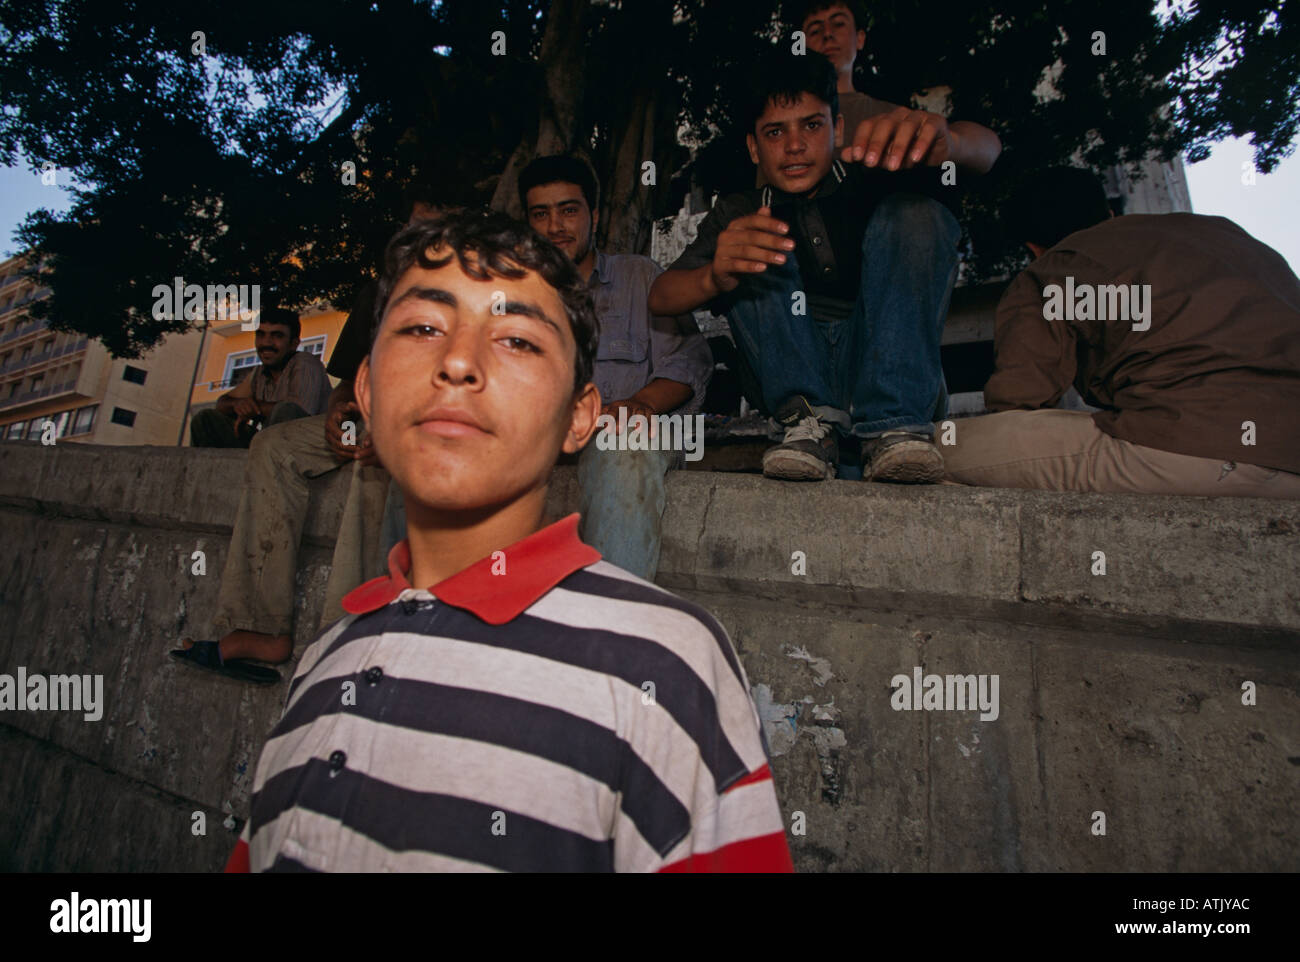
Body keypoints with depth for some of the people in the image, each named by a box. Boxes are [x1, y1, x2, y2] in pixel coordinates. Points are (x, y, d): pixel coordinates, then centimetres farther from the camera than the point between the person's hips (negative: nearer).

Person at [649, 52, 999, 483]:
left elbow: (983, 152, -10)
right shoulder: (737, 215, 12)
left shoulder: (871, 181, 10)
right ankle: (811, 422, -26)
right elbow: (660, 297, -5)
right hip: (794, 380, 1)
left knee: (913, 212, -16)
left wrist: (944, 140, -35)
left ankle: (894, 425, -30)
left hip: (888, 377, 0)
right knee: (755, 245, -11)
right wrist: (715, 277, -29)